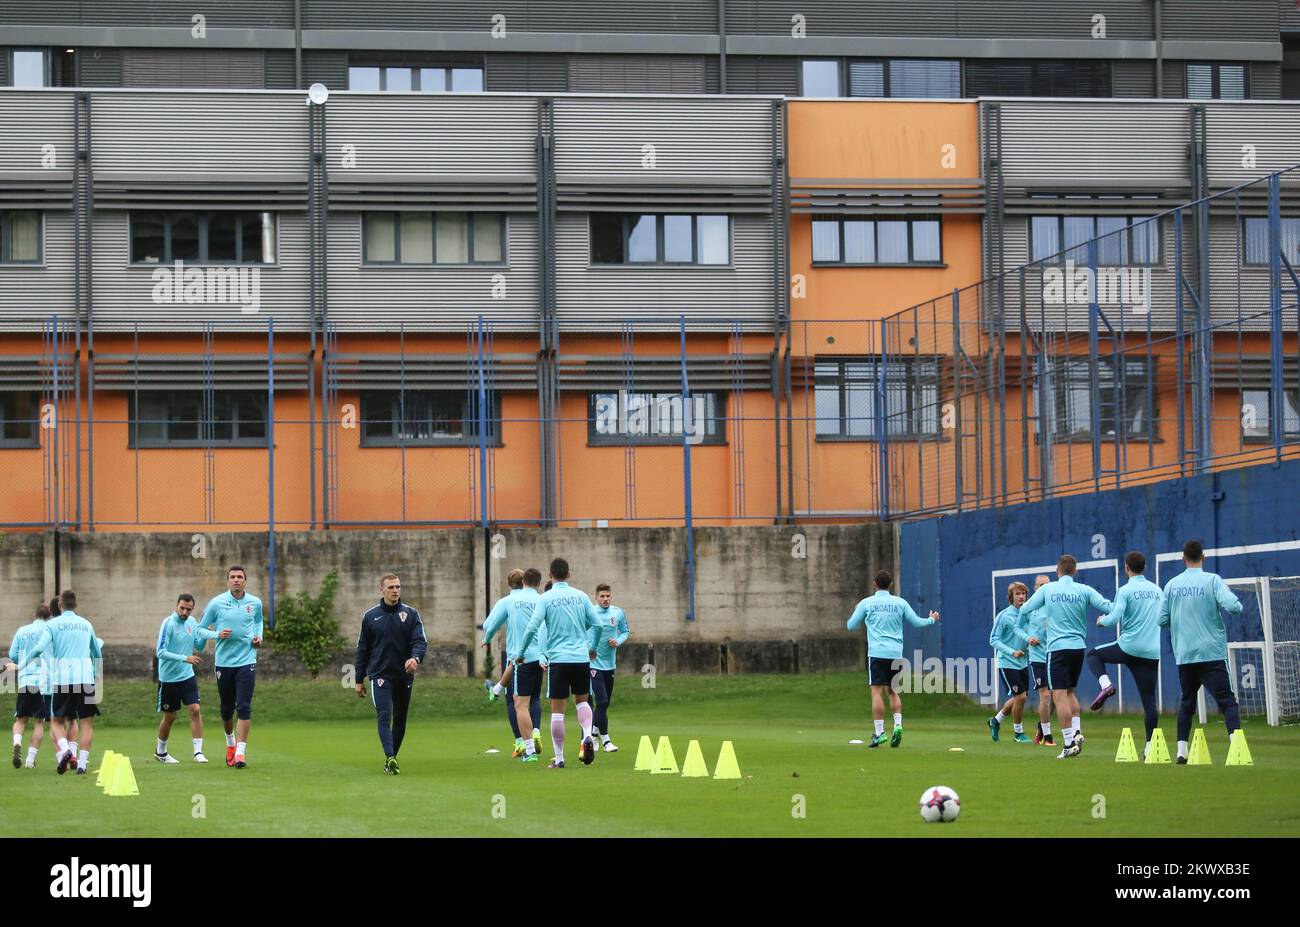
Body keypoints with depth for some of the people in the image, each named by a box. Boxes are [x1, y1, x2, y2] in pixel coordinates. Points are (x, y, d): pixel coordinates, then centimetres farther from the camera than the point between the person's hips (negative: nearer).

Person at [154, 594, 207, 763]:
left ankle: (198, 751, -6)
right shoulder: (168, 623, -16)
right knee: (169, 717, 7)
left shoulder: (192, 622, 3)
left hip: (187, 676, 4)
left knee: (195, 711, -9)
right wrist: (185, 658, -29)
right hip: (168, 678, -4)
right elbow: (160, 652, -21)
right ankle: (160, 751, 27)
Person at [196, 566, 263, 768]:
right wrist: (217, 634, -15)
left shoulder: (255, 603, 4)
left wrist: (258, 637, 6)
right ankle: (230, 742, 38)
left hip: (247, 662, 0)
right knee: (227, 709, 10)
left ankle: (240, 752, -13)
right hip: (224, 662, 0)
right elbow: (200, 629, 3)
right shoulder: (216, 603, -3)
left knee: (244, 708, -12)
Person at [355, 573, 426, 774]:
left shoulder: (411, 614, 4)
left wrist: (415, 658, -27)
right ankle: (390, 758, -29)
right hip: (380, 675, -2)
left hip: (404, 676, 2)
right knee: (384, 716, -17)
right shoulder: (371, 616, 5)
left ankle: (391, 759, 20)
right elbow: (363, 649, 10)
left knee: (400, 720, 9)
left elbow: (420, 641, -4)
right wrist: (359, 680, 8)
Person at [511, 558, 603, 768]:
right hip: (581, 658, 3)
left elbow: (532, 627, -10)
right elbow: (597, 624, 6)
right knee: (582, 701, 19)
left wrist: (519, 653, 0)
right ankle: (587, 736, -8)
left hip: (558, 658, -3)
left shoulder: (546, 598, -4)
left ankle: (559, 758, 4)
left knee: (557, 710, 3)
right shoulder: (581, 596, 5)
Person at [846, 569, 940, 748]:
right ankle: (898, 724, -4)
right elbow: (916, 622, 13)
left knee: (877, 692, -5)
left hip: (877, 653, -3)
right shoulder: (900, 603, 7)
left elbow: (851, 625, 8)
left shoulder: (867, 603, 1)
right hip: (896, 653, 3)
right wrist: (932, 619, 34)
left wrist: (855, 612, 29)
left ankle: (879, 732, -12)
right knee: (893, 691, 15)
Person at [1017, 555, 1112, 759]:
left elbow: (1024, 609, 11)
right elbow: (1109, 608, -7)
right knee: (1069, 692, 20)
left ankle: (1070, 743, -10)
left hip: (1058, 648, -3)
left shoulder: (1047, 589, 0)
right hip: (1078, 647, 3)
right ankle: (1077, 731, 4)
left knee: (1060, 695, -4)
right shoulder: (1084, 590, 1)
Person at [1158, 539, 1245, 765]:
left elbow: (1162, 620, 9)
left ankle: (1181, 751, 14)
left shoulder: (1172, 585, 6)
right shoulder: (1212, 580, -6)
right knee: (1227, 701, -6)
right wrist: (1240, 606, 3)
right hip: (1211, 653, -4)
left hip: (1183, 655, 4)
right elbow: (1231, 605, -19)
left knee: (1186, 702, 18)